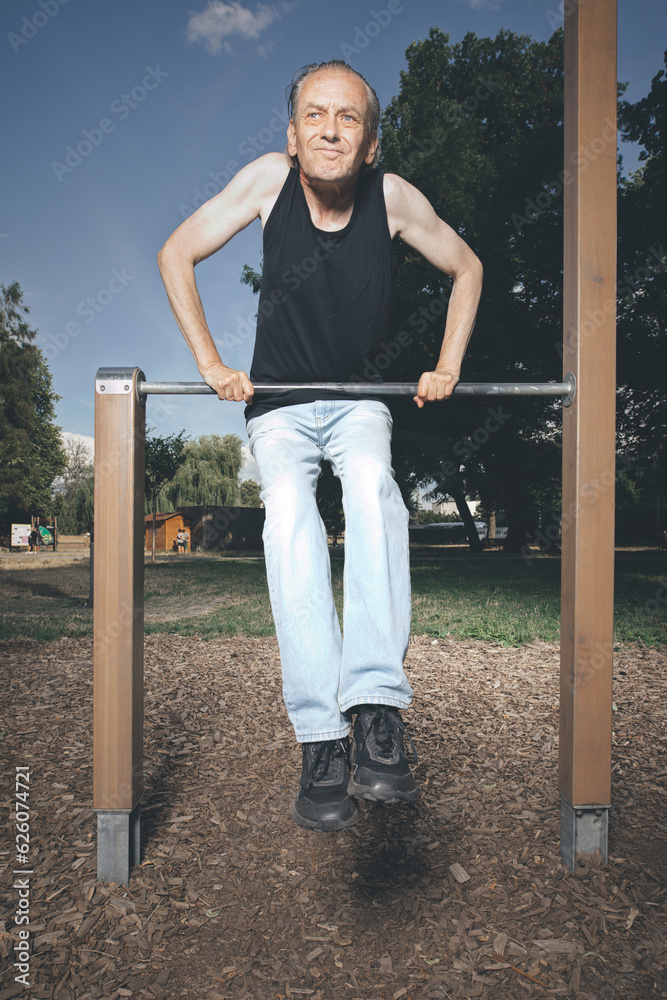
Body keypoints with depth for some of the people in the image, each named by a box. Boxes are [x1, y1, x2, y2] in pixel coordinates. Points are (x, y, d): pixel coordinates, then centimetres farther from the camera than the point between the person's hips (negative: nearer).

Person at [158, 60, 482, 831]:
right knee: (288, 511, -32)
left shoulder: (394, 196, -9)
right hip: (279, 404, 0)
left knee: (372, 487, -35)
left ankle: (378, 708, -36)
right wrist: (211, 363, -9)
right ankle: (321, 738, -31)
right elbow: (176, 255, -1)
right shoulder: (268, 178, -9)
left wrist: (447, 368, -1)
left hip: (359, 399, 0)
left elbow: (466, 268, 7)